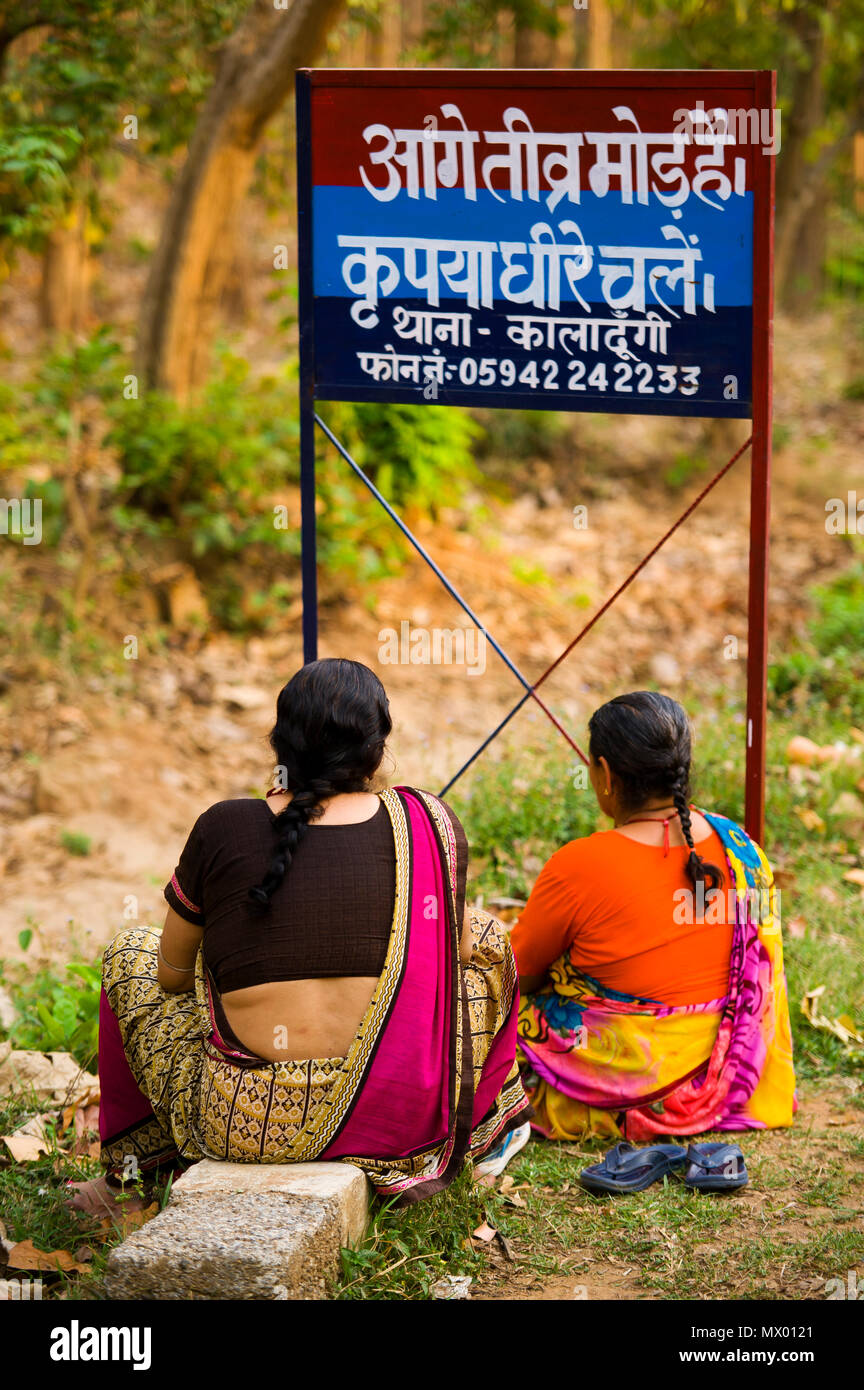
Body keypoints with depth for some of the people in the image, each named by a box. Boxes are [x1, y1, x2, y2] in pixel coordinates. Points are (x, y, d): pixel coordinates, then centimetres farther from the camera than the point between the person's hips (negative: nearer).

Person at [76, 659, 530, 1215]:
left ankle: (130, 1162, 37)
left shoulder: (223, 830, -4)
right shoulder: (431, 824, -2)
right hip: (398, 1112, 1)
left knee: (131, 952, 27)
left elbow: (172, 974, 8)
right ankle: (484, 1128, 39)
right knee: (486, 937, 27)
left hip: (246, 1122, -1)